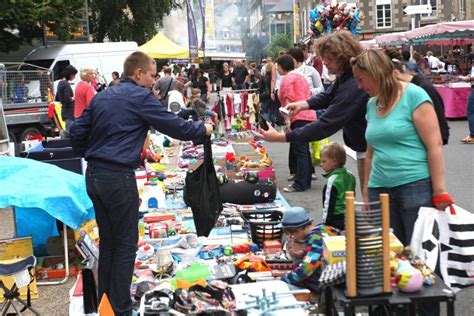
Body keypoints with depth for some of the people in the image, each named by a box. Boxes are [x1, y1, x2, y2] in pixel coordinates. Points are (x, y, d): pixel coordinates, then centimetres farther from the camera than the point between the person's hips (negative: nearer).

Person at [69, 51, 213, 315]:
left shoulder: (102, 96, 14)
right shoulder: (141, 97, -7)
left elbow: (77, 131, 13)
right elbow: (175, 126, -6)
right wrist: (202, 129, 9)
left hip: (94, 176, 8)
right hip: (119, 177, -8)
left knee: (107, 242, 17)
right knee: (126, 245, 2)